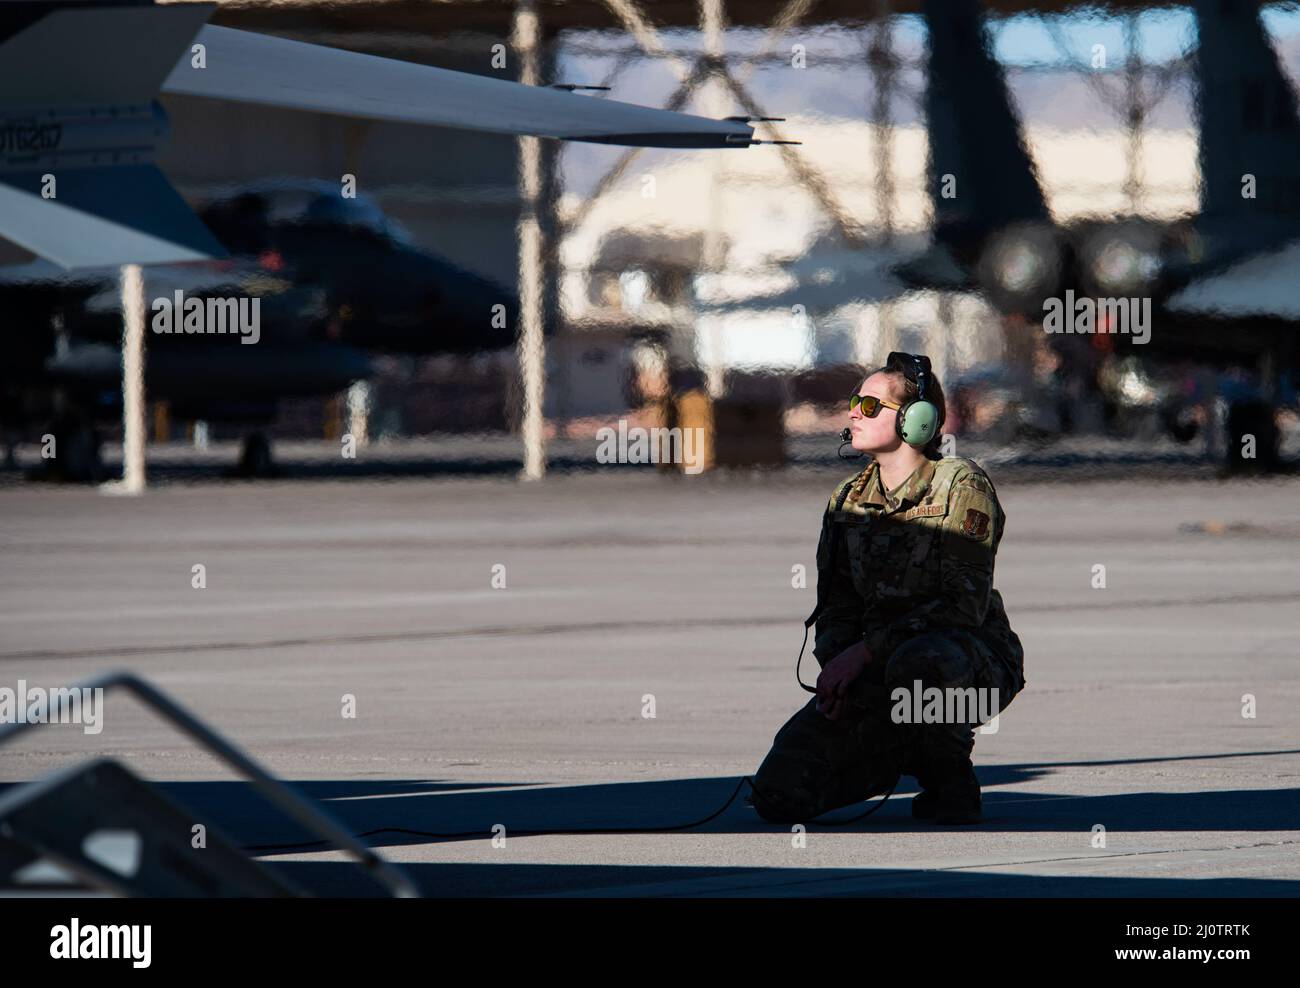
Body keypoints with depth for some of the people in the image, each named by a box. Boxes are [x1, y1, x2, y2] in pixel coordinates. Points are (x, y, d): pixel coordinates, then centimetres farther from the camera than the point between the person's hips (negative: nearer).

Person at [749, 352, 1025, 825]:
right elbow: (836, 606, 13)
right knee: (779, 793, -13)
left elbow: (964, 604, -18)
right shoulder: (847, 500, 10)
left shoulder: (960, 485, -9)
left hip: (971, 660, -5)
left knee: (916, 661, -44)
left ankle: (951, 781, -13)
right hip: (876, 668, 5)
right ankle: (905, 754, 15)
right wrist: (835, 665, -11)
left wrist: (863, 652, -24)